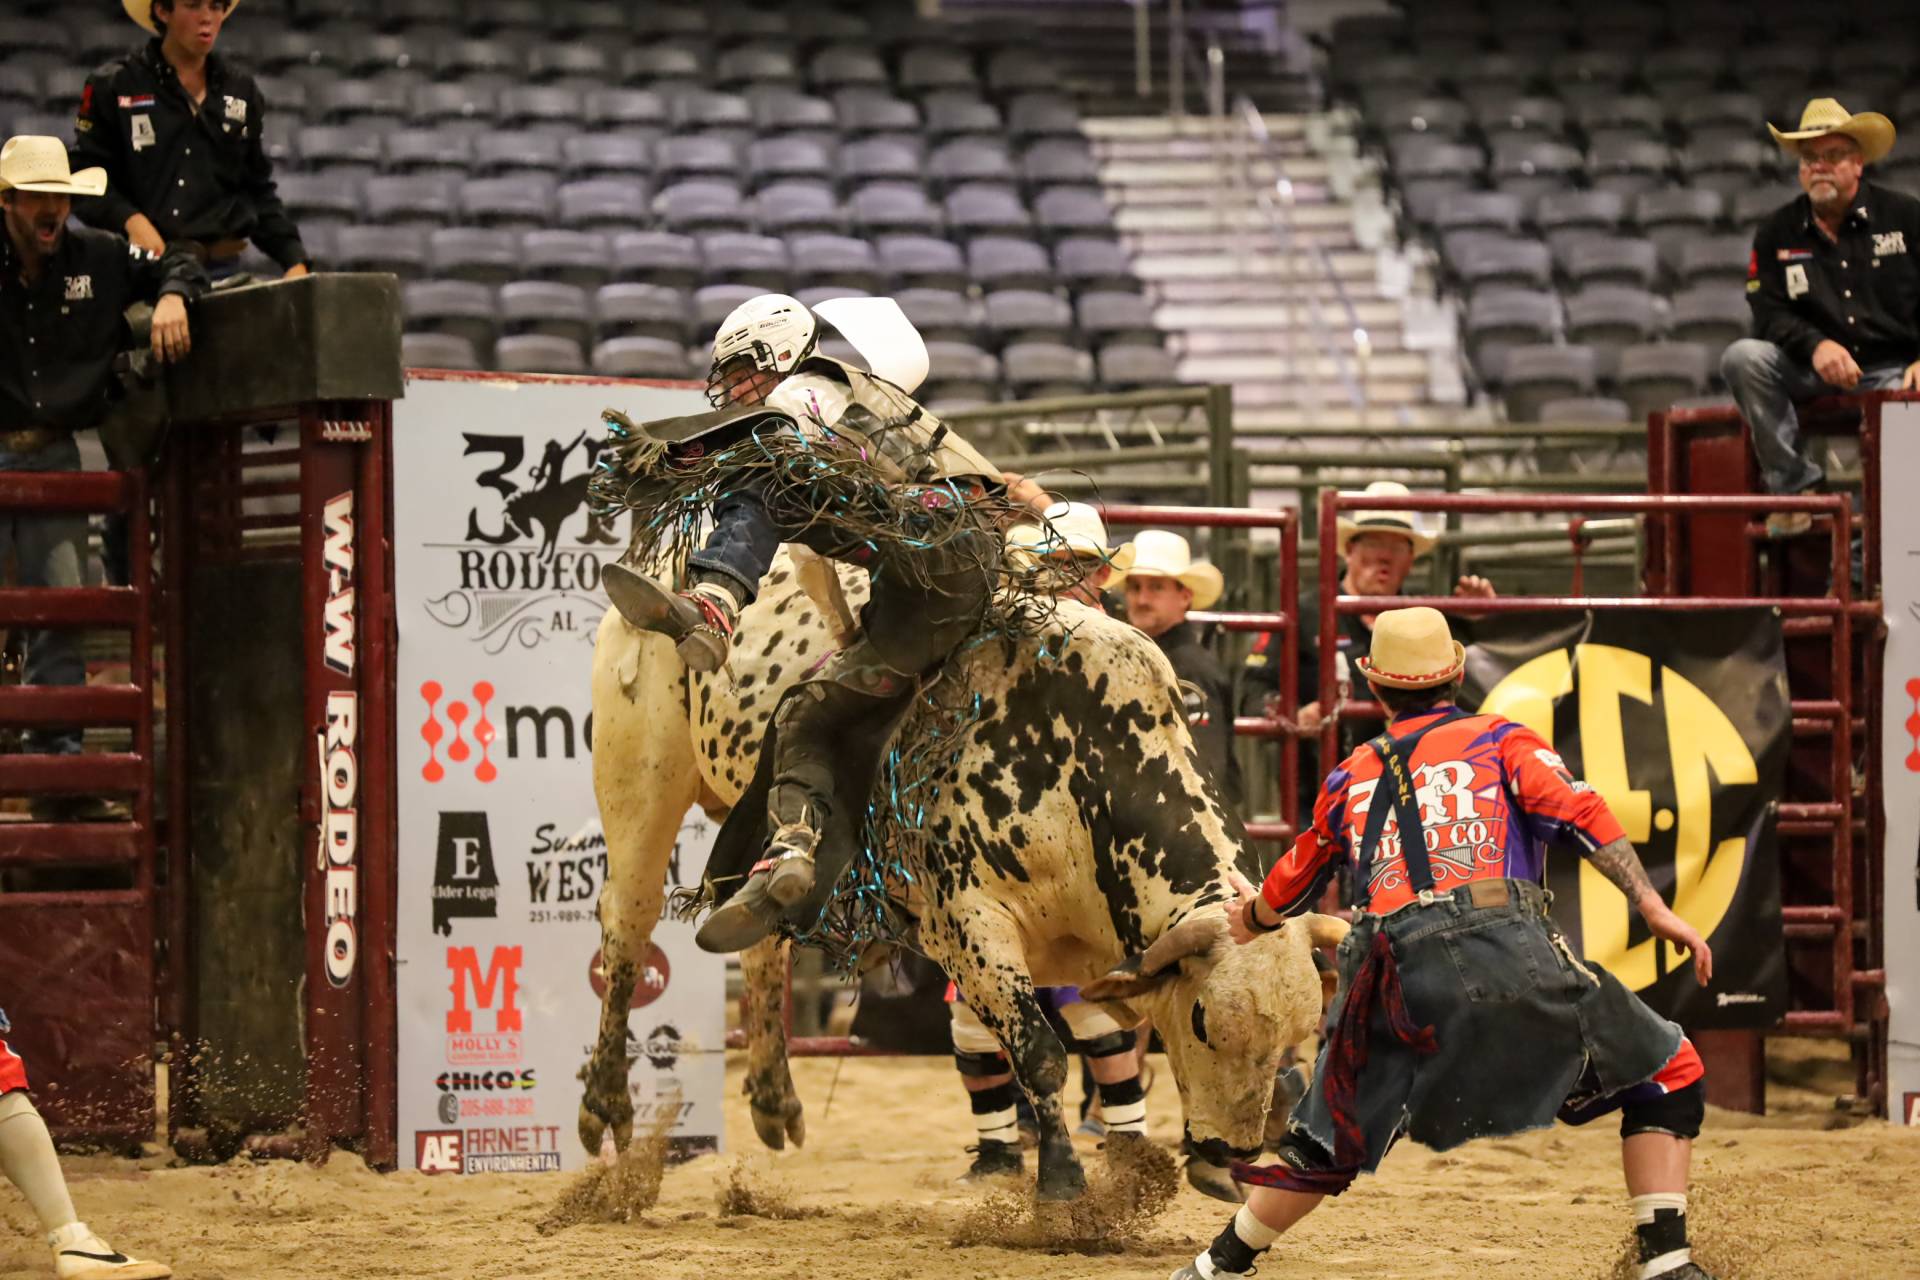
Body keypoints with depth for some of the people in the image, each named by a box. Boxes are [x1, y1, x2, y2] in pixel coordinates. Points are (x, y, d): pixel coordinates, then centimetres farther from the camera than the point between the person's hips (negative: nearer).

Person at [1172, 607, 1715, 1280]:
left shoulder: (1351, 778, 25)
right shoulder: (1500, 739, 16)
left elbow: (1294, 884, 40)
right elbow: (1581, 815, -1)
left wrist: (1251, 920, 61)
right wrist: (1652, 906, -4)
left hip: (1393, 978, 3)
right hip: (1511, 956, -3)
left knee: (1332, 1139, 23)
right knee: (1668, 1072, 10)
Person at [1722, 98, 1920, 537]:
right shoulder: (1778, 232, 7)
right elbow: (1768, 314, 1)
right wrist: (1816, 346, -19)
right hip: (1812, 374, 2)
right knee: (1741, 358, -26)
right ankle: (1794, 482, -21)